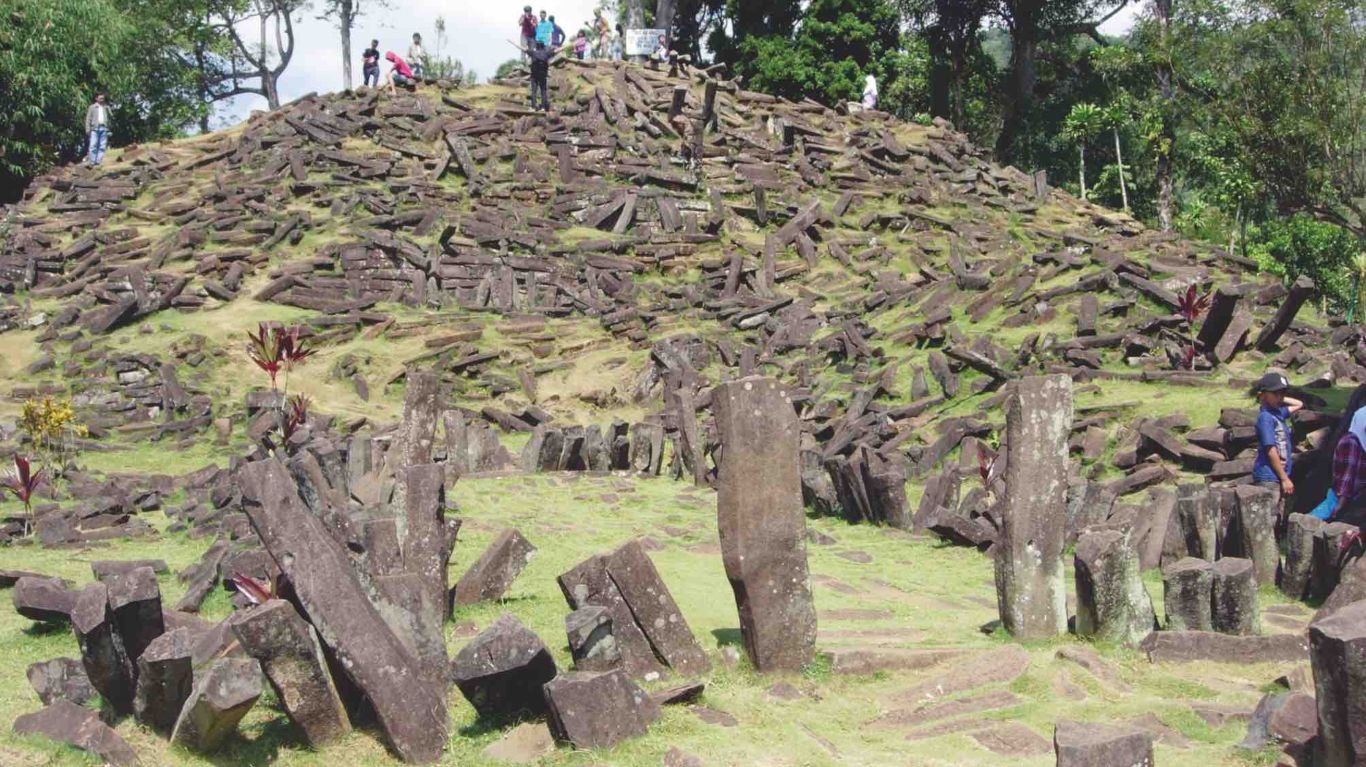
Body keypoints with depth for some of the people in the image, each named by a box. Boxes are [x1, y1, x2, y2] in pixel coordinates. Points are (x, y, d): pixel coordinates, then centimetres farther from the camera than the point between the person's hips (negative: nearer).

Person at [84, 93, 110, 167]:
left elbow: (109, 118, 14)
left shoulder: (106, 108, 18)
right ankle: (92, 162, -9)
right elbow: (88, 119, 6)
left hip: (104, 128, 3)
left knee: (102, 146, -3)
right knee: (93, 145, -8)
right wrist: (88, 129, -3)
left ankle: (99, 162, -2)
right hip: (95, 128, -3)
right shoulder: (92, 107, 11)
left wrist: (109, 129, 0)